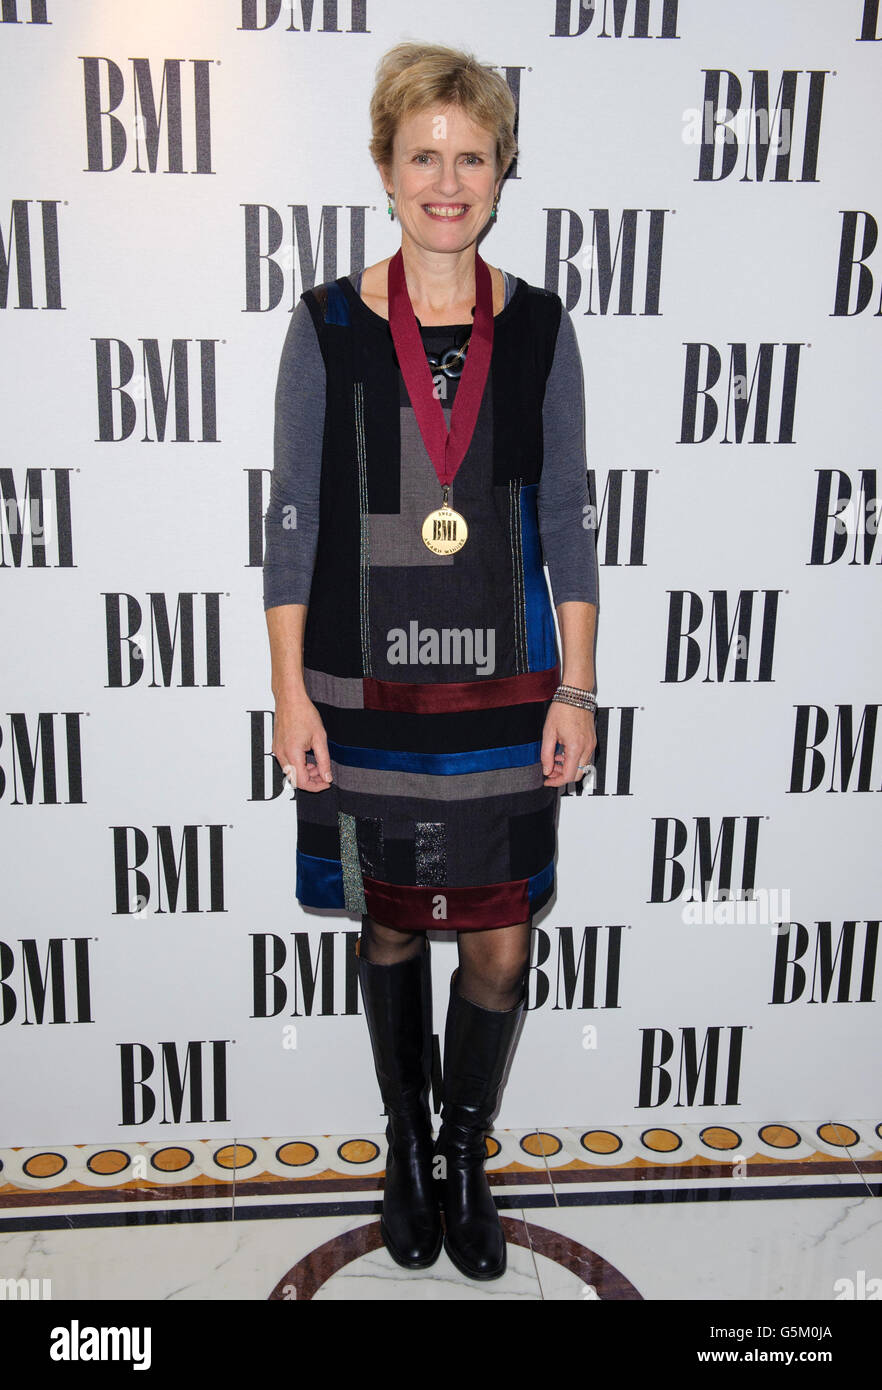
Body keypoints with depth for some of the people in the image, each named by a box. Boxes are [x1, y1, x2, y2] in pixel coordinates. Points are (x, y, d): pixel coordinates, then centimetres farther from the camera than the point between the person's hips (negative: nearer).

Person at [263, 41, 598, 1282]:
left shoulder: (540, 330, 1)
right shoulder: (328, 327, -2)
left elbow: (566, 524, 3)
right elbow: (292, 522, -1)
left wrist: (577, 689, 0)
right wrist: (291, 694, -5)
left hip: (505, 691, 1)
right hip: (367, 694, -1)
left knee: (501, 945, 7)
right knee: (391, 930, 14)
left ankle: (468, 1156, 35)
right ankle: (409, 1149, 39)